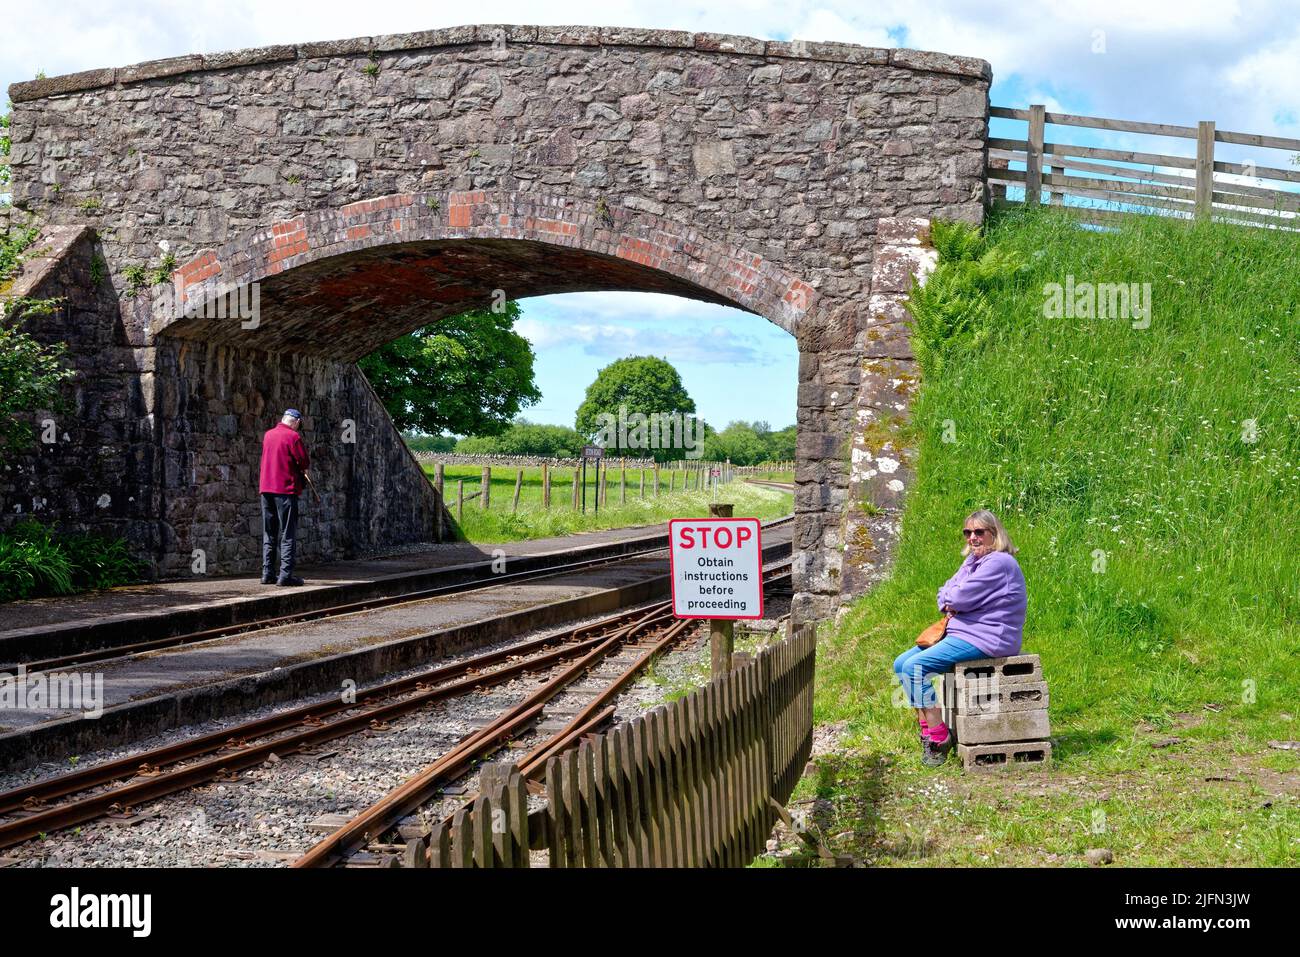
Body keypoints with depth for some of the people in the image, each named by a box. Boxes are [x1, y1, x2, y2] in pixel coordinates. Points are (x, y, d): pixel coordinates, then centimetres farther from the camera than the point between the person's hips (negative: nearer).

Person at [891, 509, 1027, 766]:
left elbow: (962, 597, -20)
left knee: (915, 666, -23)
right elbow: (946, 593, 16)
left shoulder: (999, 562, -15)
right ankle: (927, 730, 1)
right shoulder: (974, 560, 18)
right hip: (964, 631, 11)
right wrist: (950, 603, -7)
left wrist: (950, 598, 3)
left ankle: (938, 739, -17)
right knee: (901, 665, 4)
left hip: (987, 637, -11)